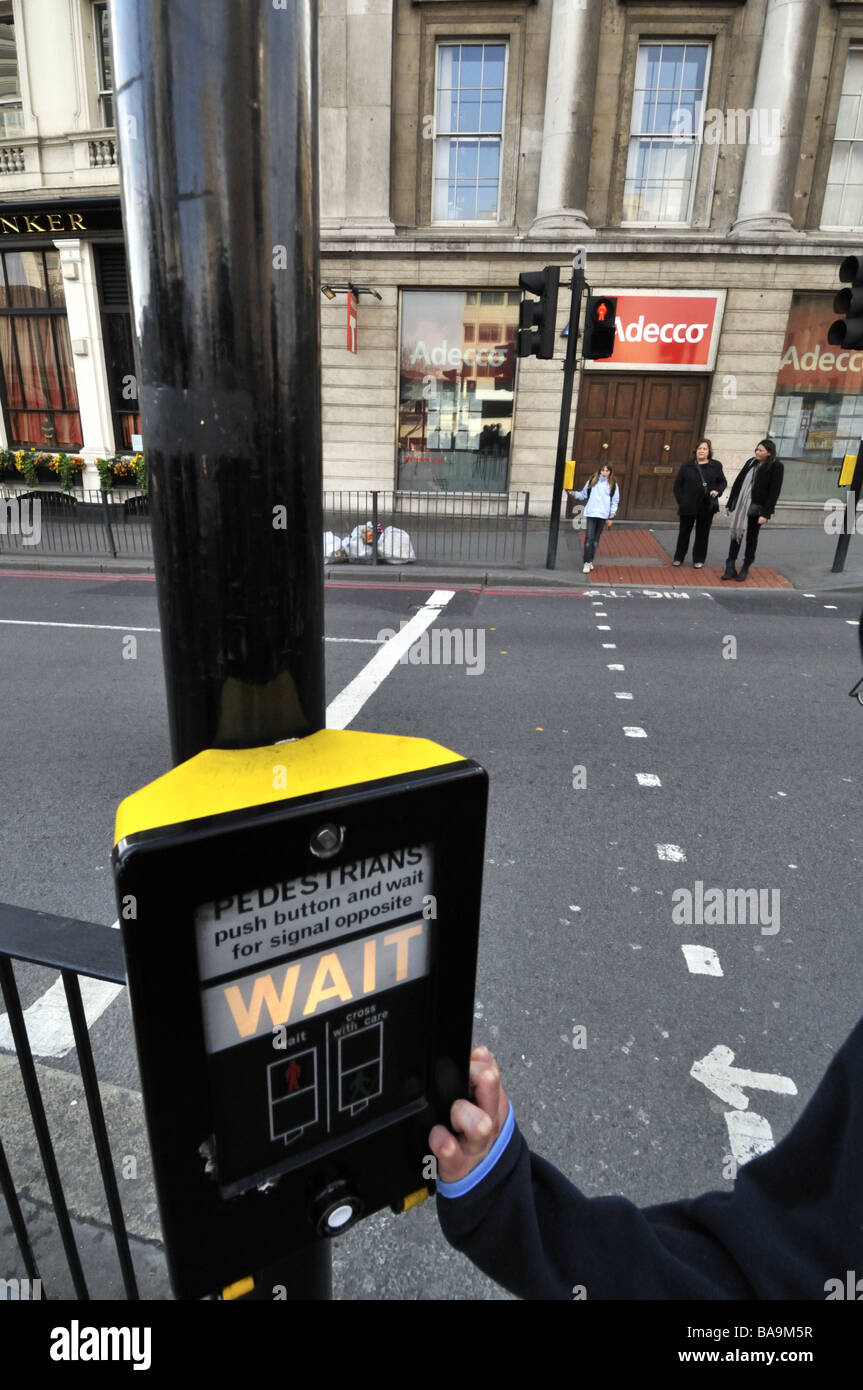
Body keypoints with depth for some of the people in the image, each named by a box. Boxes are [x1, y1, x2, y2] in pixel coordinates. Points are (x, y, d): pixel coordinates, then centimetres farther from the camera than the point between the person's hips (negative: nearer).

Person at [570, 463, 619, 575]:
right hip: (590, 514, -1)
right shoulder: (592, 482, 6)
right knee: (589, 538, -9)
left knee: (596, 539, 7)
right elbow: (583, 495, 13)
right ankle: (587, 562, -7)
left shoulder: (613, 485, 6)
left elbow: (615, 502, 8)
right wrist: (573, 494, -4)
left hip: (603, 515, 1)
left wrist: (611, 517, 3)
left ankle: (591, 561, 18)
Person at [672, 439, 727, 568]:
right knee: (684, 532, 8)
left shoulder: (716, 465, 3)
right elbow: (678, 484, 2)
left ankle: (699, 559, 18)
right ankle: (679, 557, 21)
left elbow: (723, 482, 13)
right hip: (688, 505, -1)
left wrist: (718, 491, -8)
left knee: (702, 534, 8)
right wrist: (680, 501, -5)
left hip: (707, 506, 1)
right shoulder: (687, 465, -1)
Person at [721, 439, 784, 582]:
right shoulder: (751, 462, 5)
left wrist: (766, 514, -18)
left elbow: (774, 491, -12)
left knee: (752, 538, 7)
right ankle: (730, 568, 7)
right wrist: (730, 503, 7)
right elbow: (738, 482, 9)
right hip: (741, 505, 4)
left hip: (756, 508, -4)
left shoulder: (776, 467, -8)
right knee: (736, 535, 3)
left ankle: (745, 569, 17)